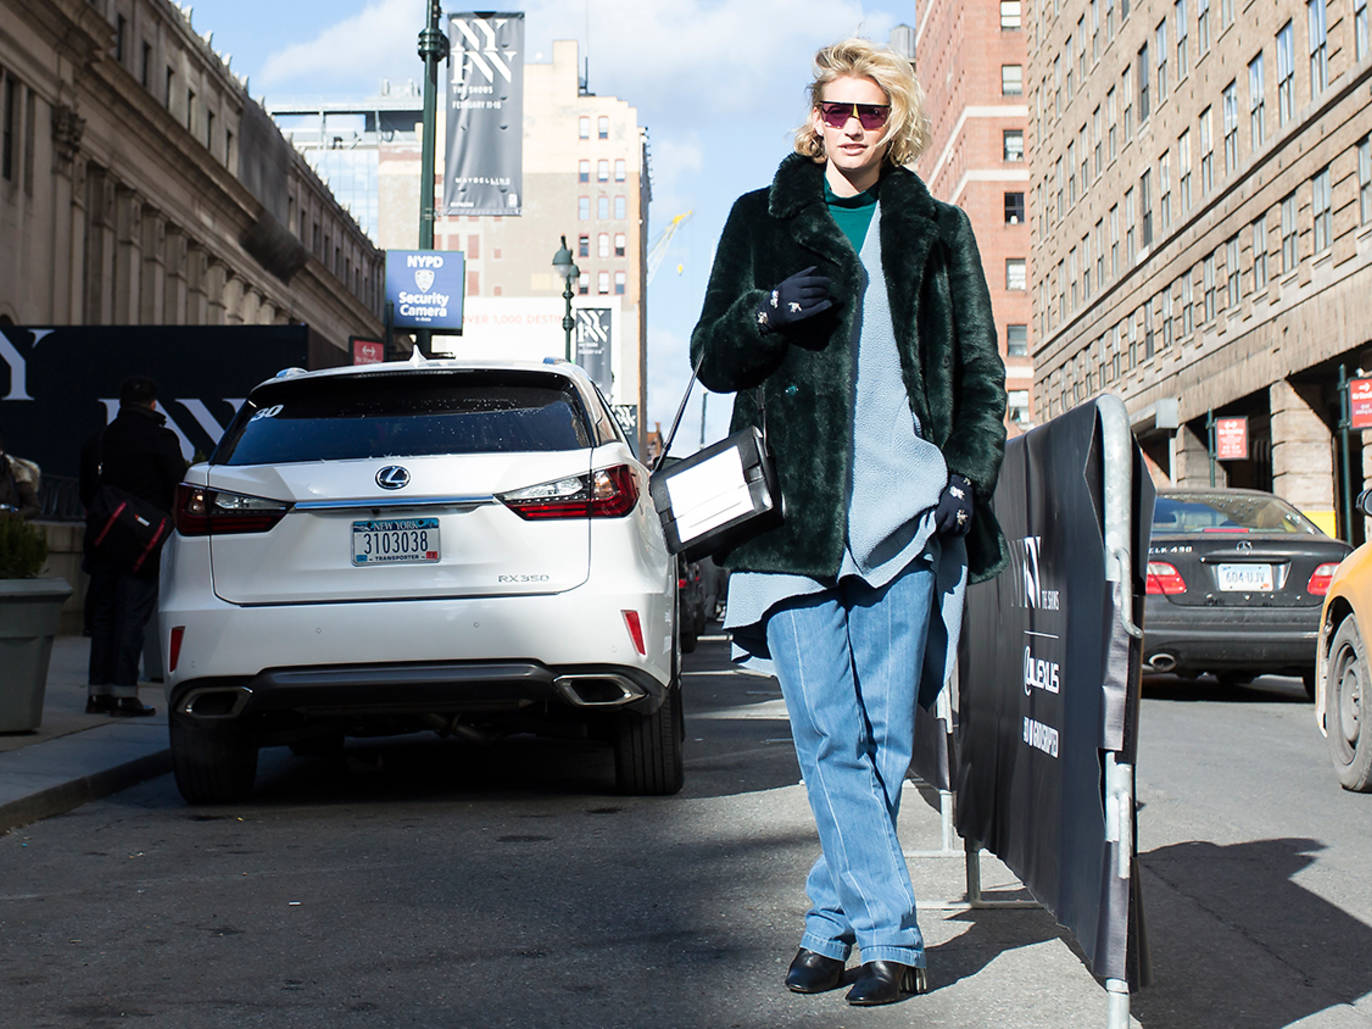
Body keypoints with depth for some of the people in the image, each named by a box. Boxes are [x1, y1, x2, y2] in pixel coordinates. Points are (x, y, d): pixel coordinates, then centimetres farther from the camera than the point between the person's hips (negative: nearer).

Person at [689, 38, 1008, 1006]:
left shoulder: (936, 230, 16)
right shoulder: (763, 219, 14)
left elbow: (982, 373, 15)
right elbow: (712, 359, 13)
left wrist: (971, 475, -1)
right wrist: (767, 313, -8)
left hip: (908, 516, 1)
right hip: (794, 516, -1)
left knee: (885, 741, 1)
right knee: (833, 740, -8)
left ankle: (830, 925, 13)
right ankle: (894, 941, -3)